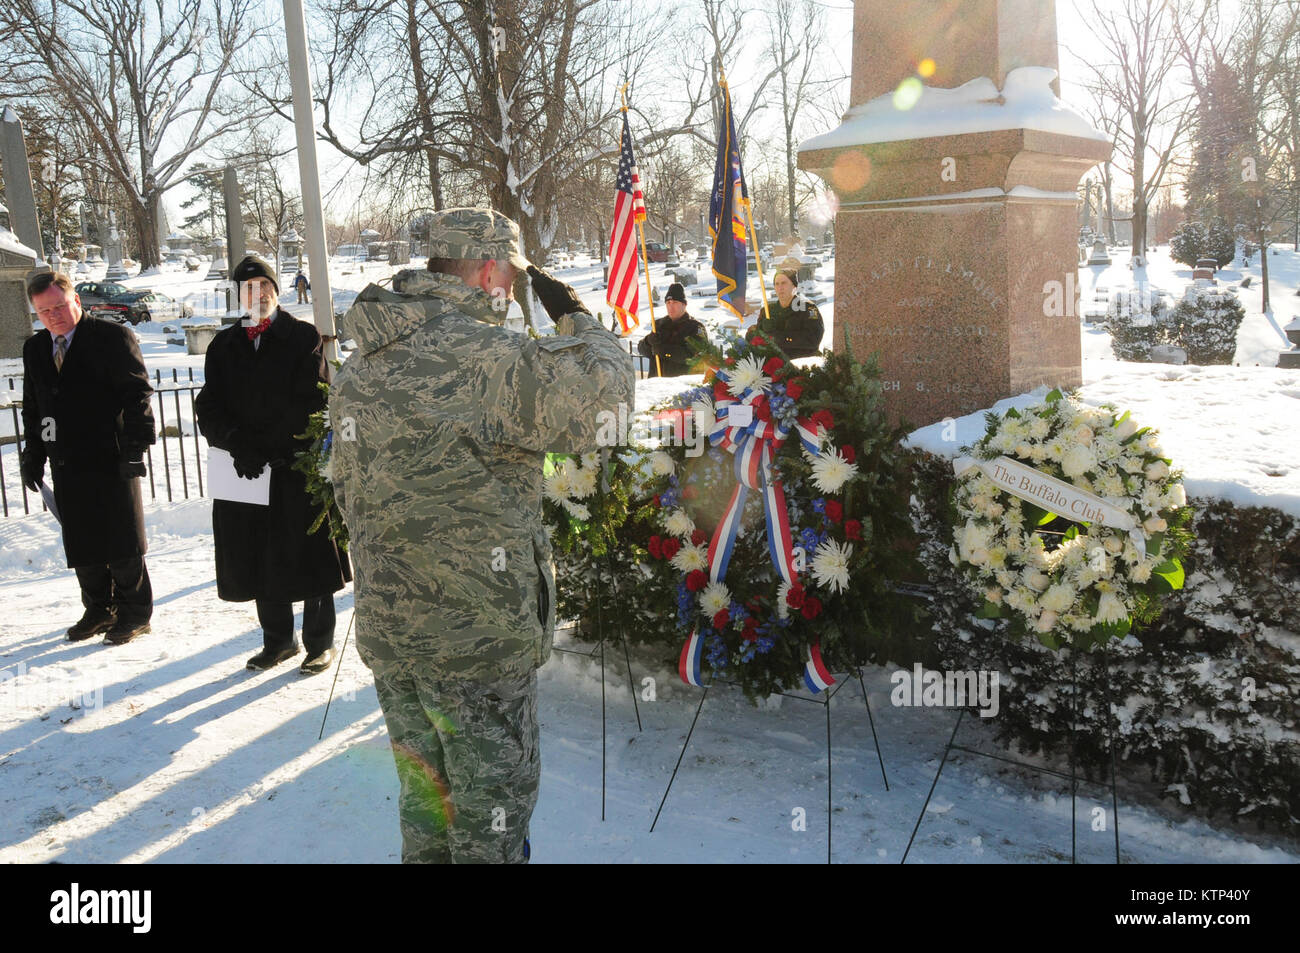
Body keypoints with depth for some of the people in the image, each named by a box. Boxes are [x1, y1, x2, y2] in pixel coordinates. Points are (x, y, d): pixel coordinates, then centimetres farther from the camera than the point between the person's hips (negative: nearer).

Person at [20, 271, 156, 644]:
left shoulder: (112, 338, -6)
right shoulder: (34, 349, 13)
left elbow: (137, 393, -9)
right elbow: (32, 408, 20)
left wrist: (135, 443, -16)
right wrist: (33, 455, 14)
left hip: (111, 461, -6)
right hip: (66, 466, 6)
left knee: (122, 545, 3)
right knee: (81, 545, 13)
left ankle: (133, 614, 16)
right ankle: (99, 610, 28)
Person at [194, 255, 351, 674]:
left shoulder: (303, 337, 1)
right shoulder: (224, 345, 12)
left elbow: (312, 403, -8)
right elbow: (209, 408, 5)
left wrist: (266, 448, -13)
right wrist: (239, 446, -13)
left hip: (299, 467, -4)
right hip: (244, 469, 4)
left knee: (309, 556, 1)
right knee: (258, 558, 11)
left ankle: (320, 643, 16)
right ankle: (278, 641, 28)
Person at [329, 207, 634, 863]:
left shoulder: (360, 366, 8)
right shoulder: (489, 357, -21)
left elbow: (349, 493, 14)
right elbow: (604, 390, -16)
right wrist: (575, 315, 2)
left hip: (386, 629, 8)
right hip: (478, 634, -8)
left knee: (424, 786, 23)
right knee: (493, 795, 10)